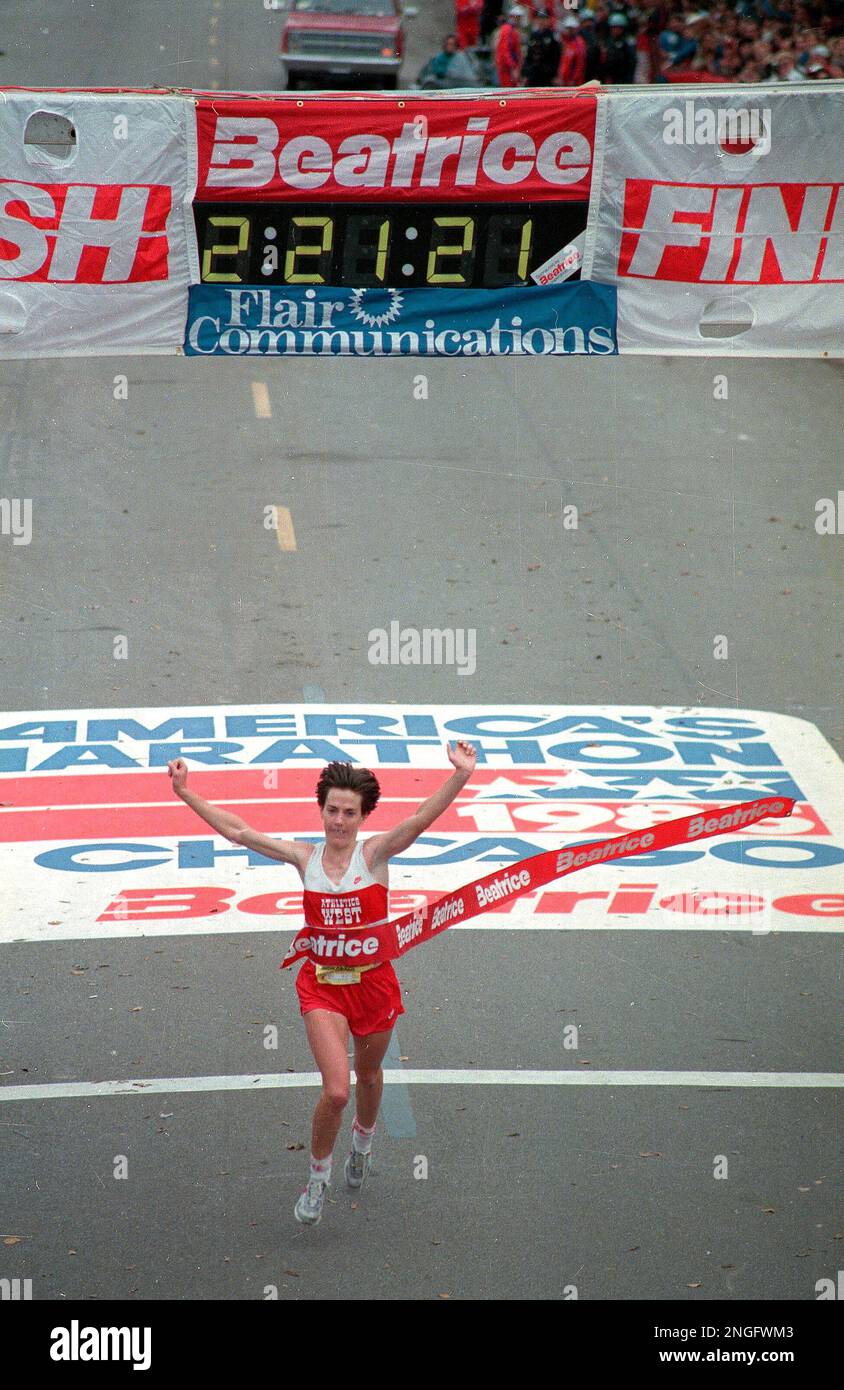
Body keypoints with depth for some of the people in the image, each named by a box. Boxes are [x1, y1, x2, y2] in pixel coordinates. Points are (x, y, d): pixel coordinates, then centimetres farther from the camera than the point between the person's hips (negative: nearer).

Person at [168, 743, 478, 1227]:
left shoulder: (375, 854, -11)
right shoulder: (305, 857, -4)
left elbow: (422, 818, -27)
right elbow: (238, 831, 3)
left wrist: (460, 776, -43)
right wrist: (186, 792, 3)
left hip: (373, 983, 0)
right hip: (323, 987, 0)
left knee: (368, 1076, 22)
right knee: (336, 1092, -14)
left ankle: (364, 1139, 54)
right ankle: (318, 1176, 9)